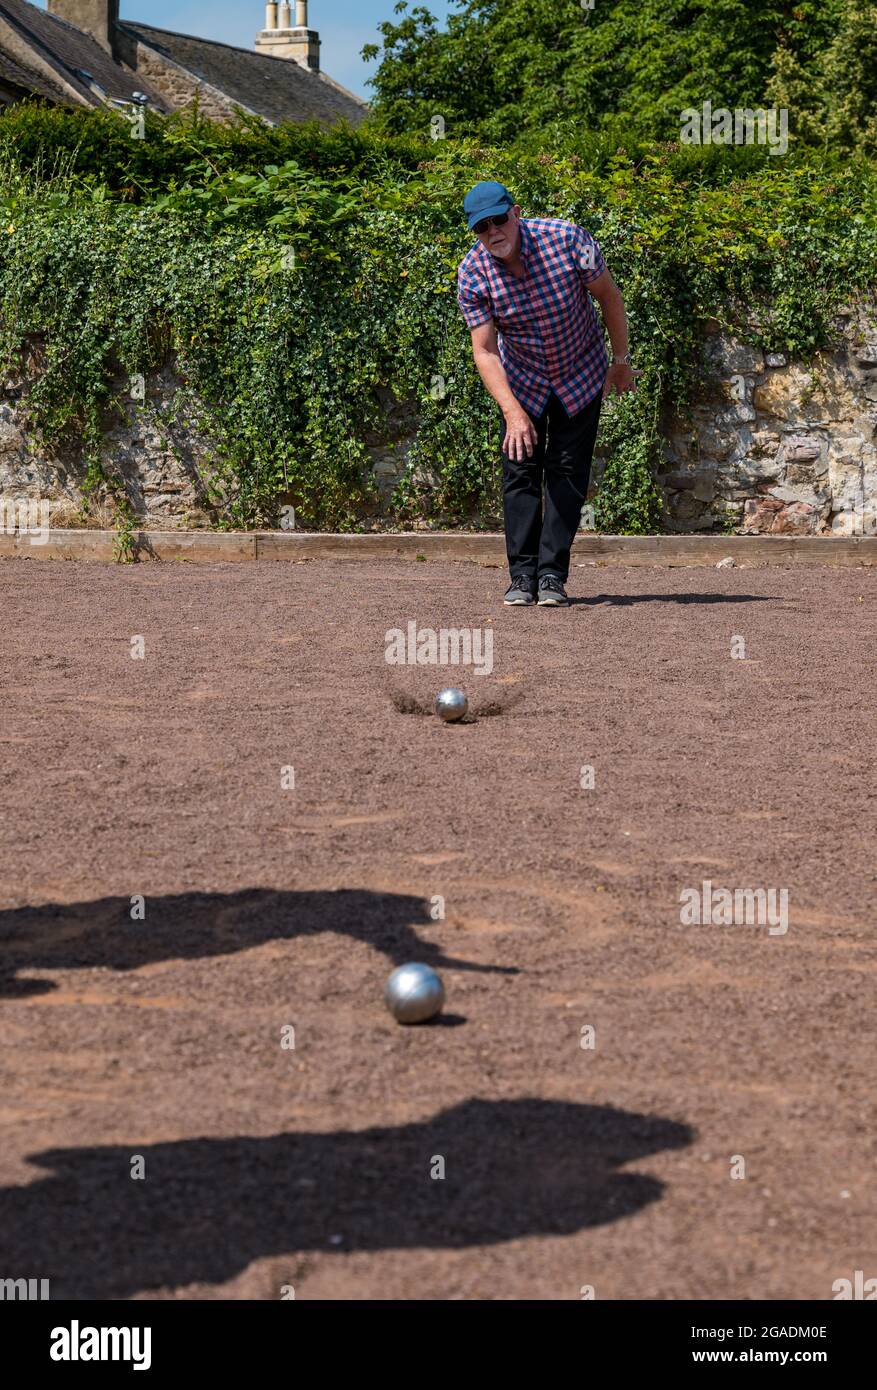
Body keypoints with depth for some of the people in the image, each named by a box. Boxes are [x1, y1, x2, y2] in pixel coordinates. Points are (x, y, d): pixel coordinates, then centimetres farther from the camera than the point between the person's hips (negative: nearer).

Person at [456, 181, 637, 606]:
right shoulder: (472, 275, -23)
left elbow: (608, 295, -12)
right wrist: (512, 411, -34)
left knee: (568, 473, -3)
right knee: (520, 473, -3)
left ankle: (552, 575, -1)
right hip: (521, 380, 1)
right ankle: (523, 575, 1)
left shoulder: (566, 239, -27)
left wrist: (621, 360, -4)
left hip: (581, 375, -1)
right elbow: (484, 350, -23)